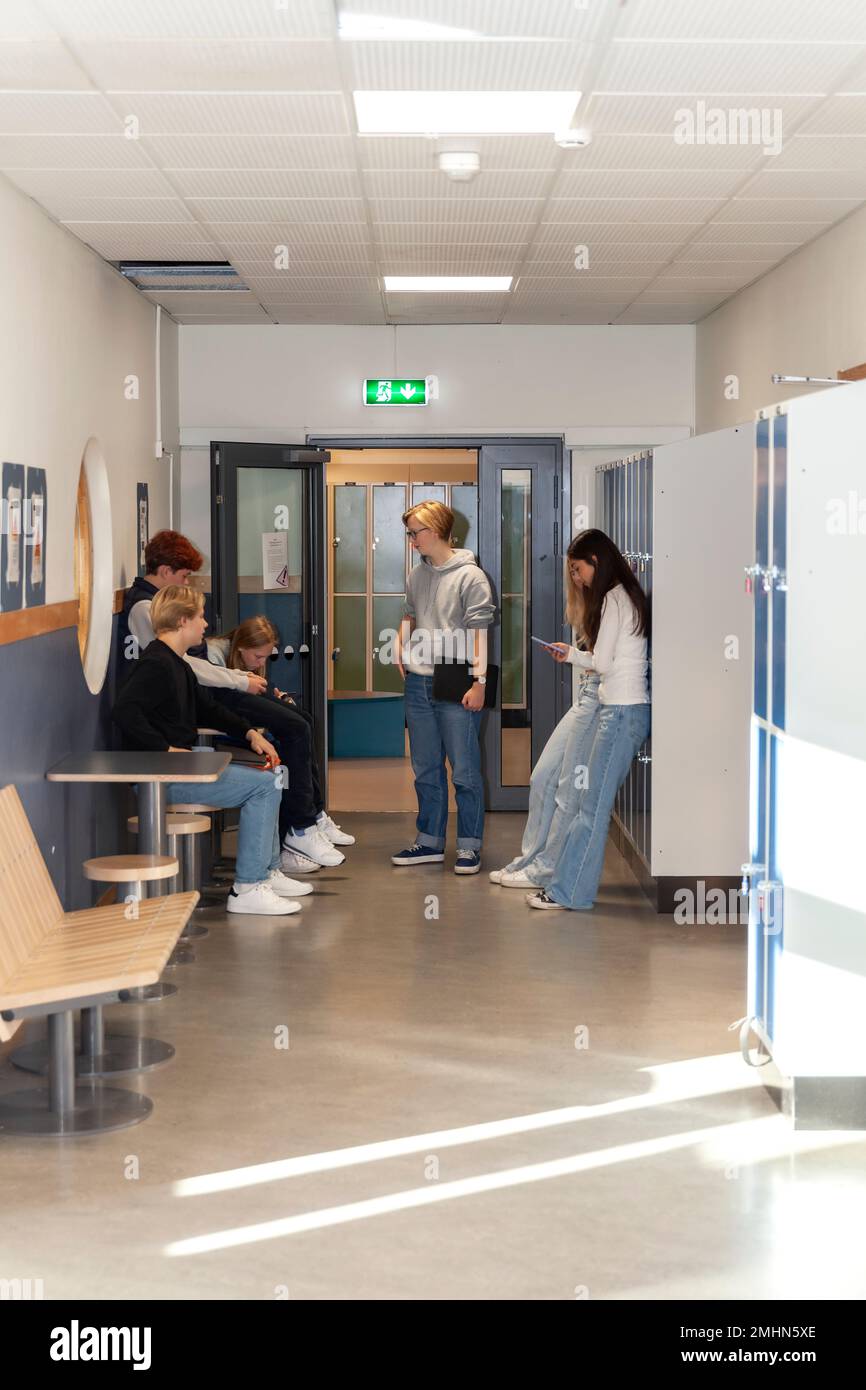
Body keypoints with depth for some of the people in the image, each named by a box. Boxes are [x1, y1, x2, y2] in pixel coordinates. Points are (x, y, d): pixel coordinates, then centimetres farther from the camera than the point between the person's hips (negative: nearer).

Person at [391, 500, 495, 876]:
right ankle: (430, 842, 23)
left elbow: (480, 632, -11)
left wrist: (479, 681, -15)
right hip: (418, 685, 7)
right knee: (426, 770, 13)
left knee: (464, 771, -1)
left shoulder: (470, 576, -9)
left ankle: (469, 846, 8)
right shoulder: (416, 576, 11)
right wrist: (400, 646, 10)